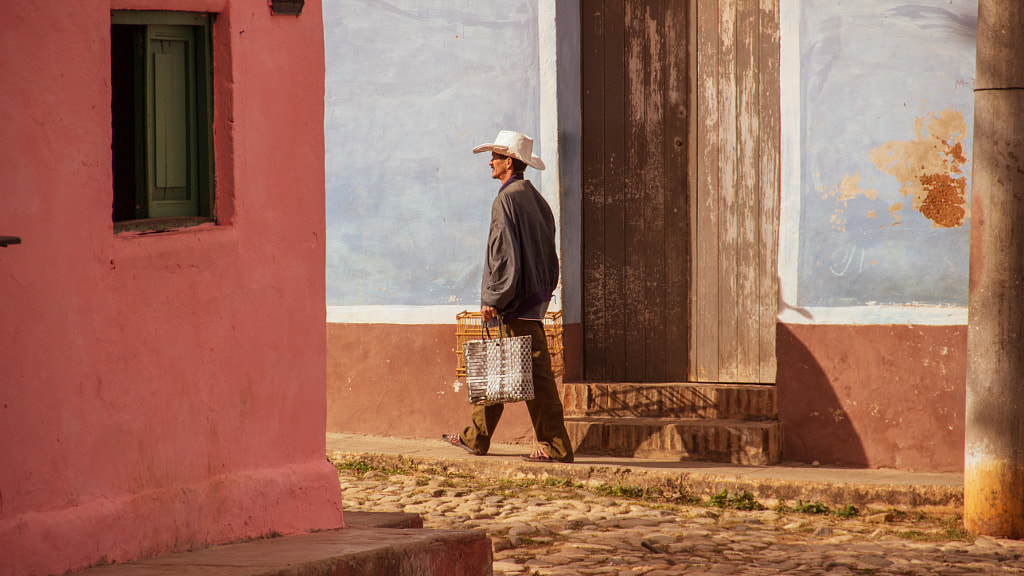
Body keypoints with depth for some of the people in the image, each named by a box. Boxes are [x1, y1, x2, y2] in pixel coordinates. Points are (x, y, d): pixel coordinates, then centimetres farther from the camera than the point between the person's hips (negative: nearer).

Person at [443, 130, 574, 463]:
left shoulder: (506, 201, -15)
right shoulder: (535, 199, 14)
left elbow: (505, 256, -20)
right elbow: (549, 253, 17)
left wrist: (492, 299, -15)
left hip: (516, 302, -10)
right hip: (535, 297, 10)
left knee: (535, 375, -7)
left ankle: (556, 446, -6)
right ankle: (476, 438, 23)